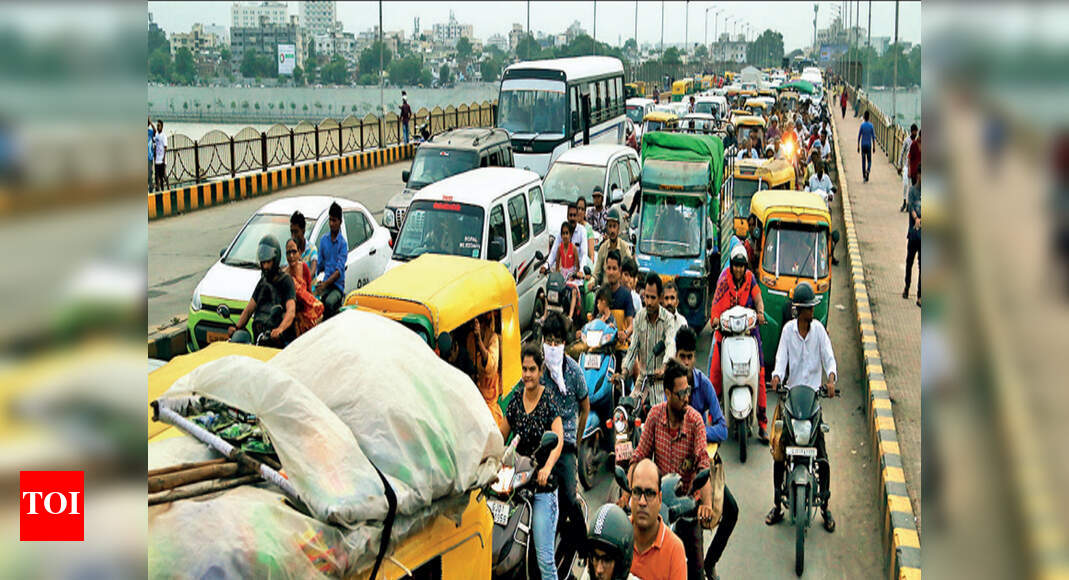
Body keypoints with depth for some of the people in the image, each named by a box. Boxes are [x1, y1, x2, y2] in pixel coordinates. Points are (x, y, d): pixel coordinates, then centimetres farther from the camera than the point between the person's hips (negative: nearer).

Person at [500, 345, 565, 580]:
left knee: (544, 558, -8)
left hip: (543, 486, -5)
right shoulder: (516, 399, 10)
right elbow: (501, 436, 20)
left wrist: (547, 467, -35)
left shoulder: (549, 399, -7)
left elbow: (558, 439, -19)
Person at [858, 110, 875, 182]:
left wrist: (858, 146, 3)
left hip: (863, 145, 0)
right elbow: (873, 137, -1)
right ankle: (868, 170, -20)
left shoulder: (862, 125, -4)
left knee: (863, 160, 4)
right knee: (869, 160, 10)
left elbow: (859, 136, -4)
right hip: (869, 145, 0)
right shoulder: (871, 125, -2)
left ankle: (864, 176, 2)